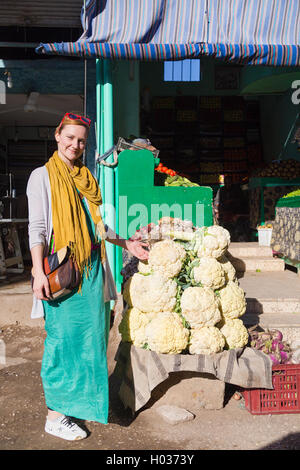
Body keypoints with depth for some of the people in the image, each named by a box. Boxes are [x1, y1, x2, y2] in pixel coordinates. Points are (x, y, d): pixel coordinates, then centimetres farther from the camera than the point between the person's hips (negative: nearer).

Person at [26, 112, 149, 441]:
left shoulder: (85, 177, 17)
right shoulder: (43, 176, -1)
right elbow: (36, 228, -8)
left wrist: (125, 243, 23)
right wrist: (39, 271, -17)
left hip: (91, 266, 6)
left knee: (91, 334, 9)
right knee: (63, 336, -1)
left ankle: (82, 400, 26)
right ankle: (55, 416, 13)